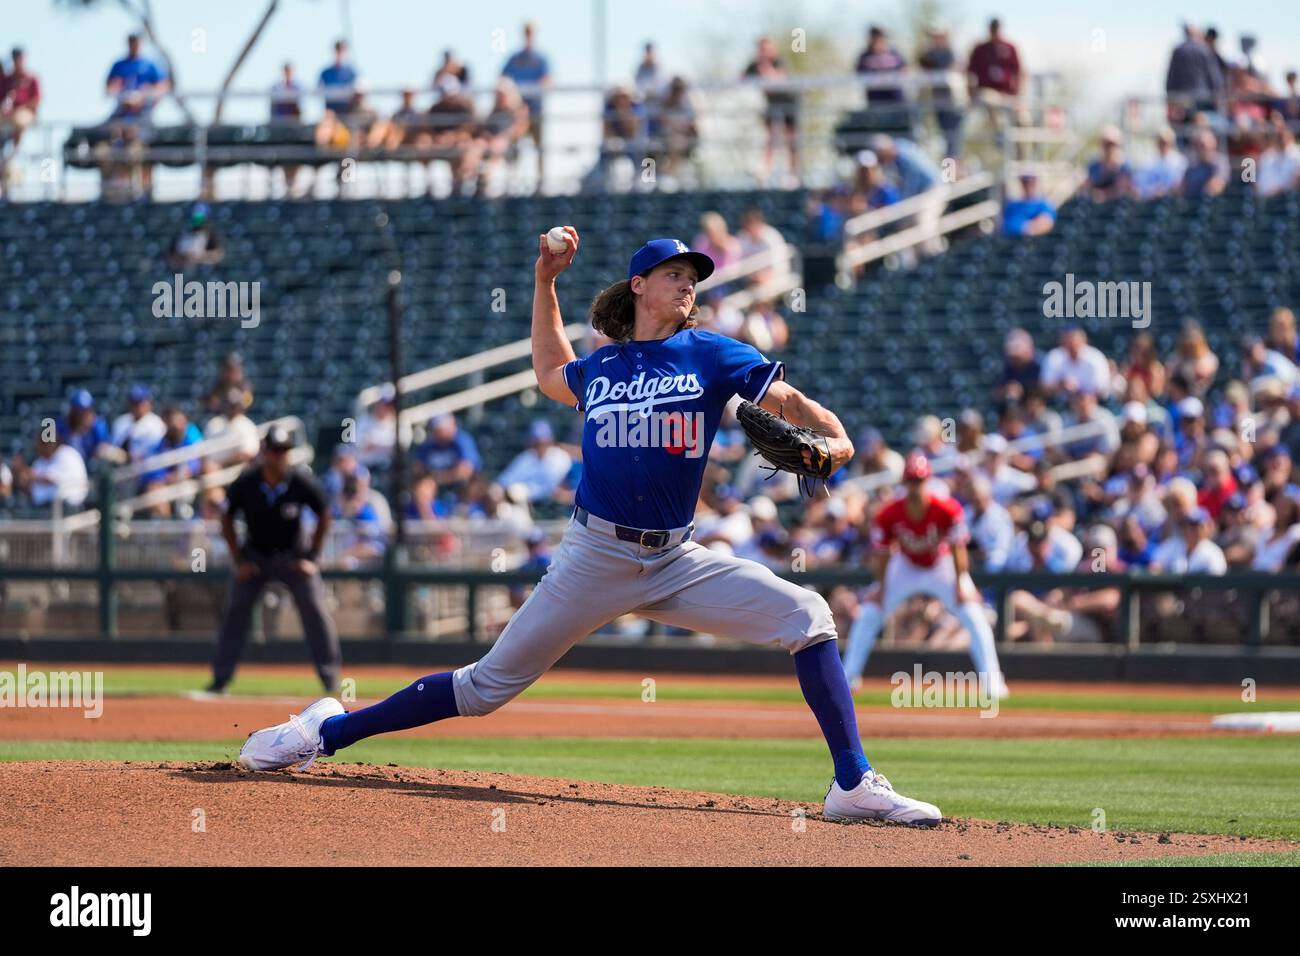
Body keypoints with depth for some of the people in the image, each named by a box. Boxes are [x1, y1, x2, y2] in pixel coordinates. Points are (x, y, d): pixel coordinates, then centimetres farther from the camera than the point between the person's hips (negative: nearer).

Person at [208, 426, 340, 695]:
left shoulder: (302, 483, -20)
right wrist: (239, 560, -8)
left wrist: (311, 558, -8)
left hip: (292, 556, -1)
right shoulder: (245, 484, -19)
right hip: (255, 556, 1)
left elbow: (324, 517, -4)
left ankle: (330, 676, -6)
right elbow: (227, 520, -3)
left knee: (314, 607, -13)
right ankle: (220, 678, 1)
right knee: (235, 610, -7)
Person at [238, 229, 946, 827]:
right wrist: (545, 282, 25)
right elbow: (549, 375, 30)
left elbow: (789, 401, -5)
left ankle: (854, 785, -13)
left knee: (806, 615, -16)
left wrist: (835, 439, -26)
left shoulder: (712, 356, 3)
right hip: (595, 558, -1)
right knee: (490, 685, -1)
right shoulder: (598, 369, 7)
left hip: (676, 561, 1)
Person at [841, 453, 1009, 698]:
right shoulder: (889, 515, -23)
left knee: (974, 617, -17)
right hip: (906, 568, 2)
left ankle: (992, 682, -12)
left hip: (942, 567, -2)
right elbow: (881, 554, -12)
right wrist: (880, 587, -16)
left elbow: (957, 548, -23)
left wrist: (960, 585, -29)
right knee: (868, 615, -6)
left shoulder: (947, 510, -28)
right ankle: (848, 675, 8)